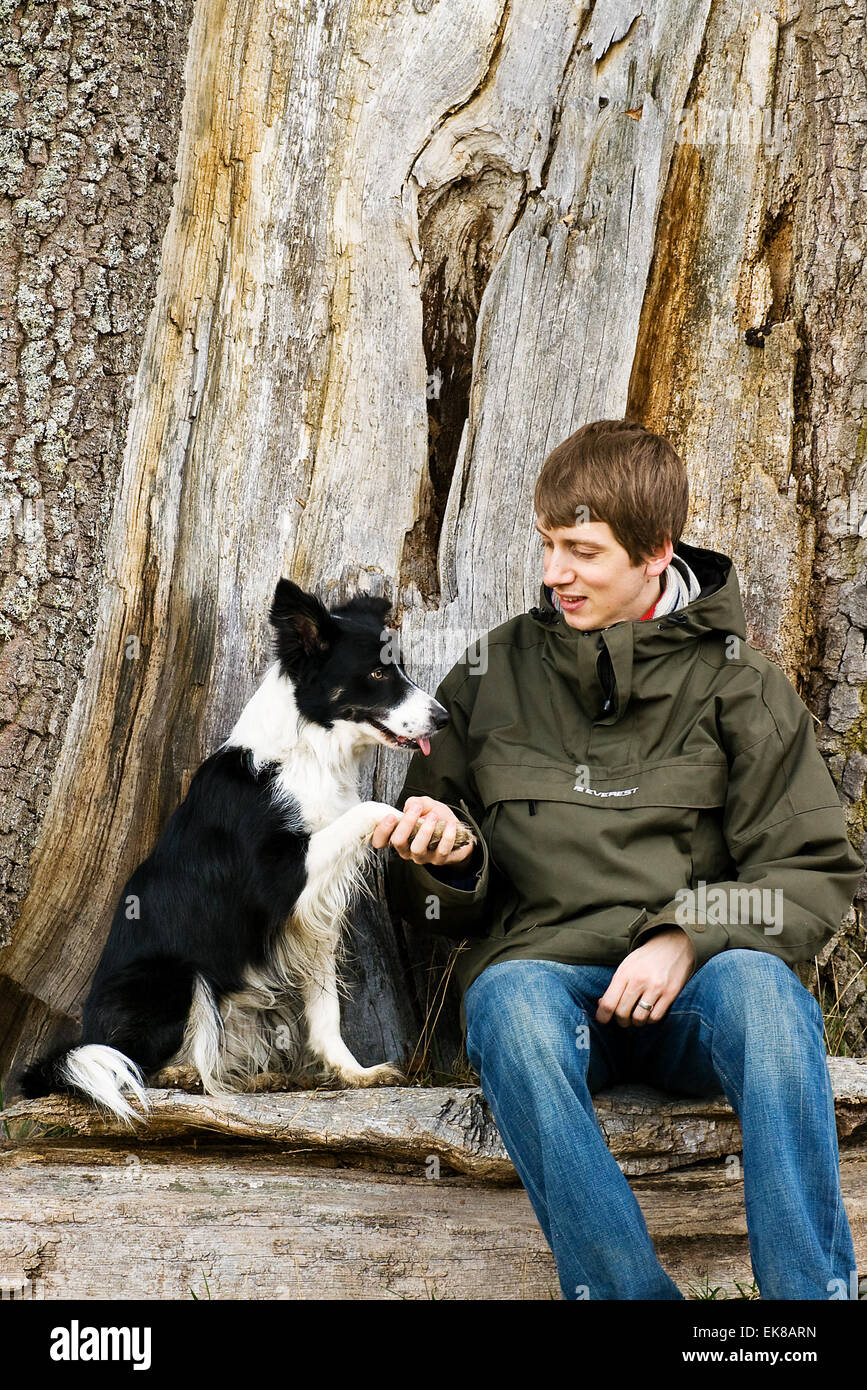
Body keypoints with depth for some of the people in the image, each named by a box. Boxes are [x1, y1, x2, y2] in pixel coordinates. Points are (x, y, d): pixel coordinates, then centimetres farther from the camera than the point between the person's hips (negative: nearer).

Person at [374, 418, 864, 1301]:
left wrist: (691, 937, -12)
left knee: (759, 985, -35)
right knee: (510, 1003, -35)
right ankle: (634, 1294, -39)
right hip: (541, 969, 1)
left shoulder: (735, 682, 10)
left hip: (689, 989, -1)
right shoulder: (490, 677, 15)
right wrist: (446, 855, -2)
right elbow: (440, 907, 22)